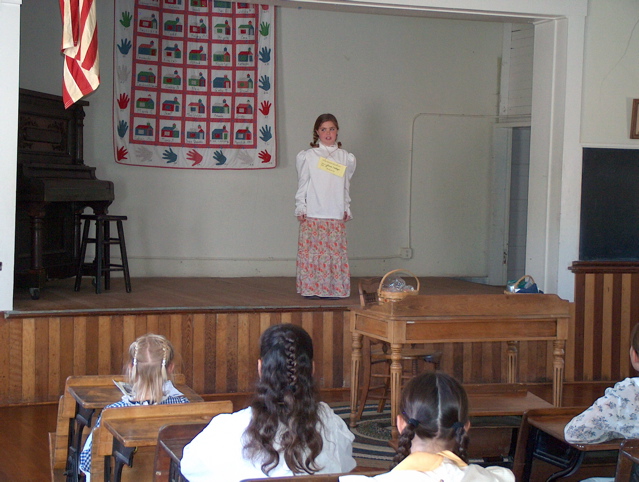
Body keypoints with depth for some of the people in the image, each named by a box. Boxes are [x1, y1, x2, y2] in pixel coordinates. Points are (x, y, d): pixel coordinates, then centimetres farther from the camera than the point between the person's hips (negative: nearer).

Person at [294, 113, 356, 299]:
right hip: (313, 215, -2)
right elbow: (302, 185, 6)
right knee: (312, 251, -4)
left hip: (336, 216, 2)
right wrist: (300, 209, 0)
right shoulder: (307, 156, 4)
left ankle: (335, 289, 5)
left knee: (335, 251, -1)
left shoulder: (346, 158, 10)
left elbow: (346, 186, 16)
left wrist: (346, 209, 8)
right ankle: (311, 288, 2)